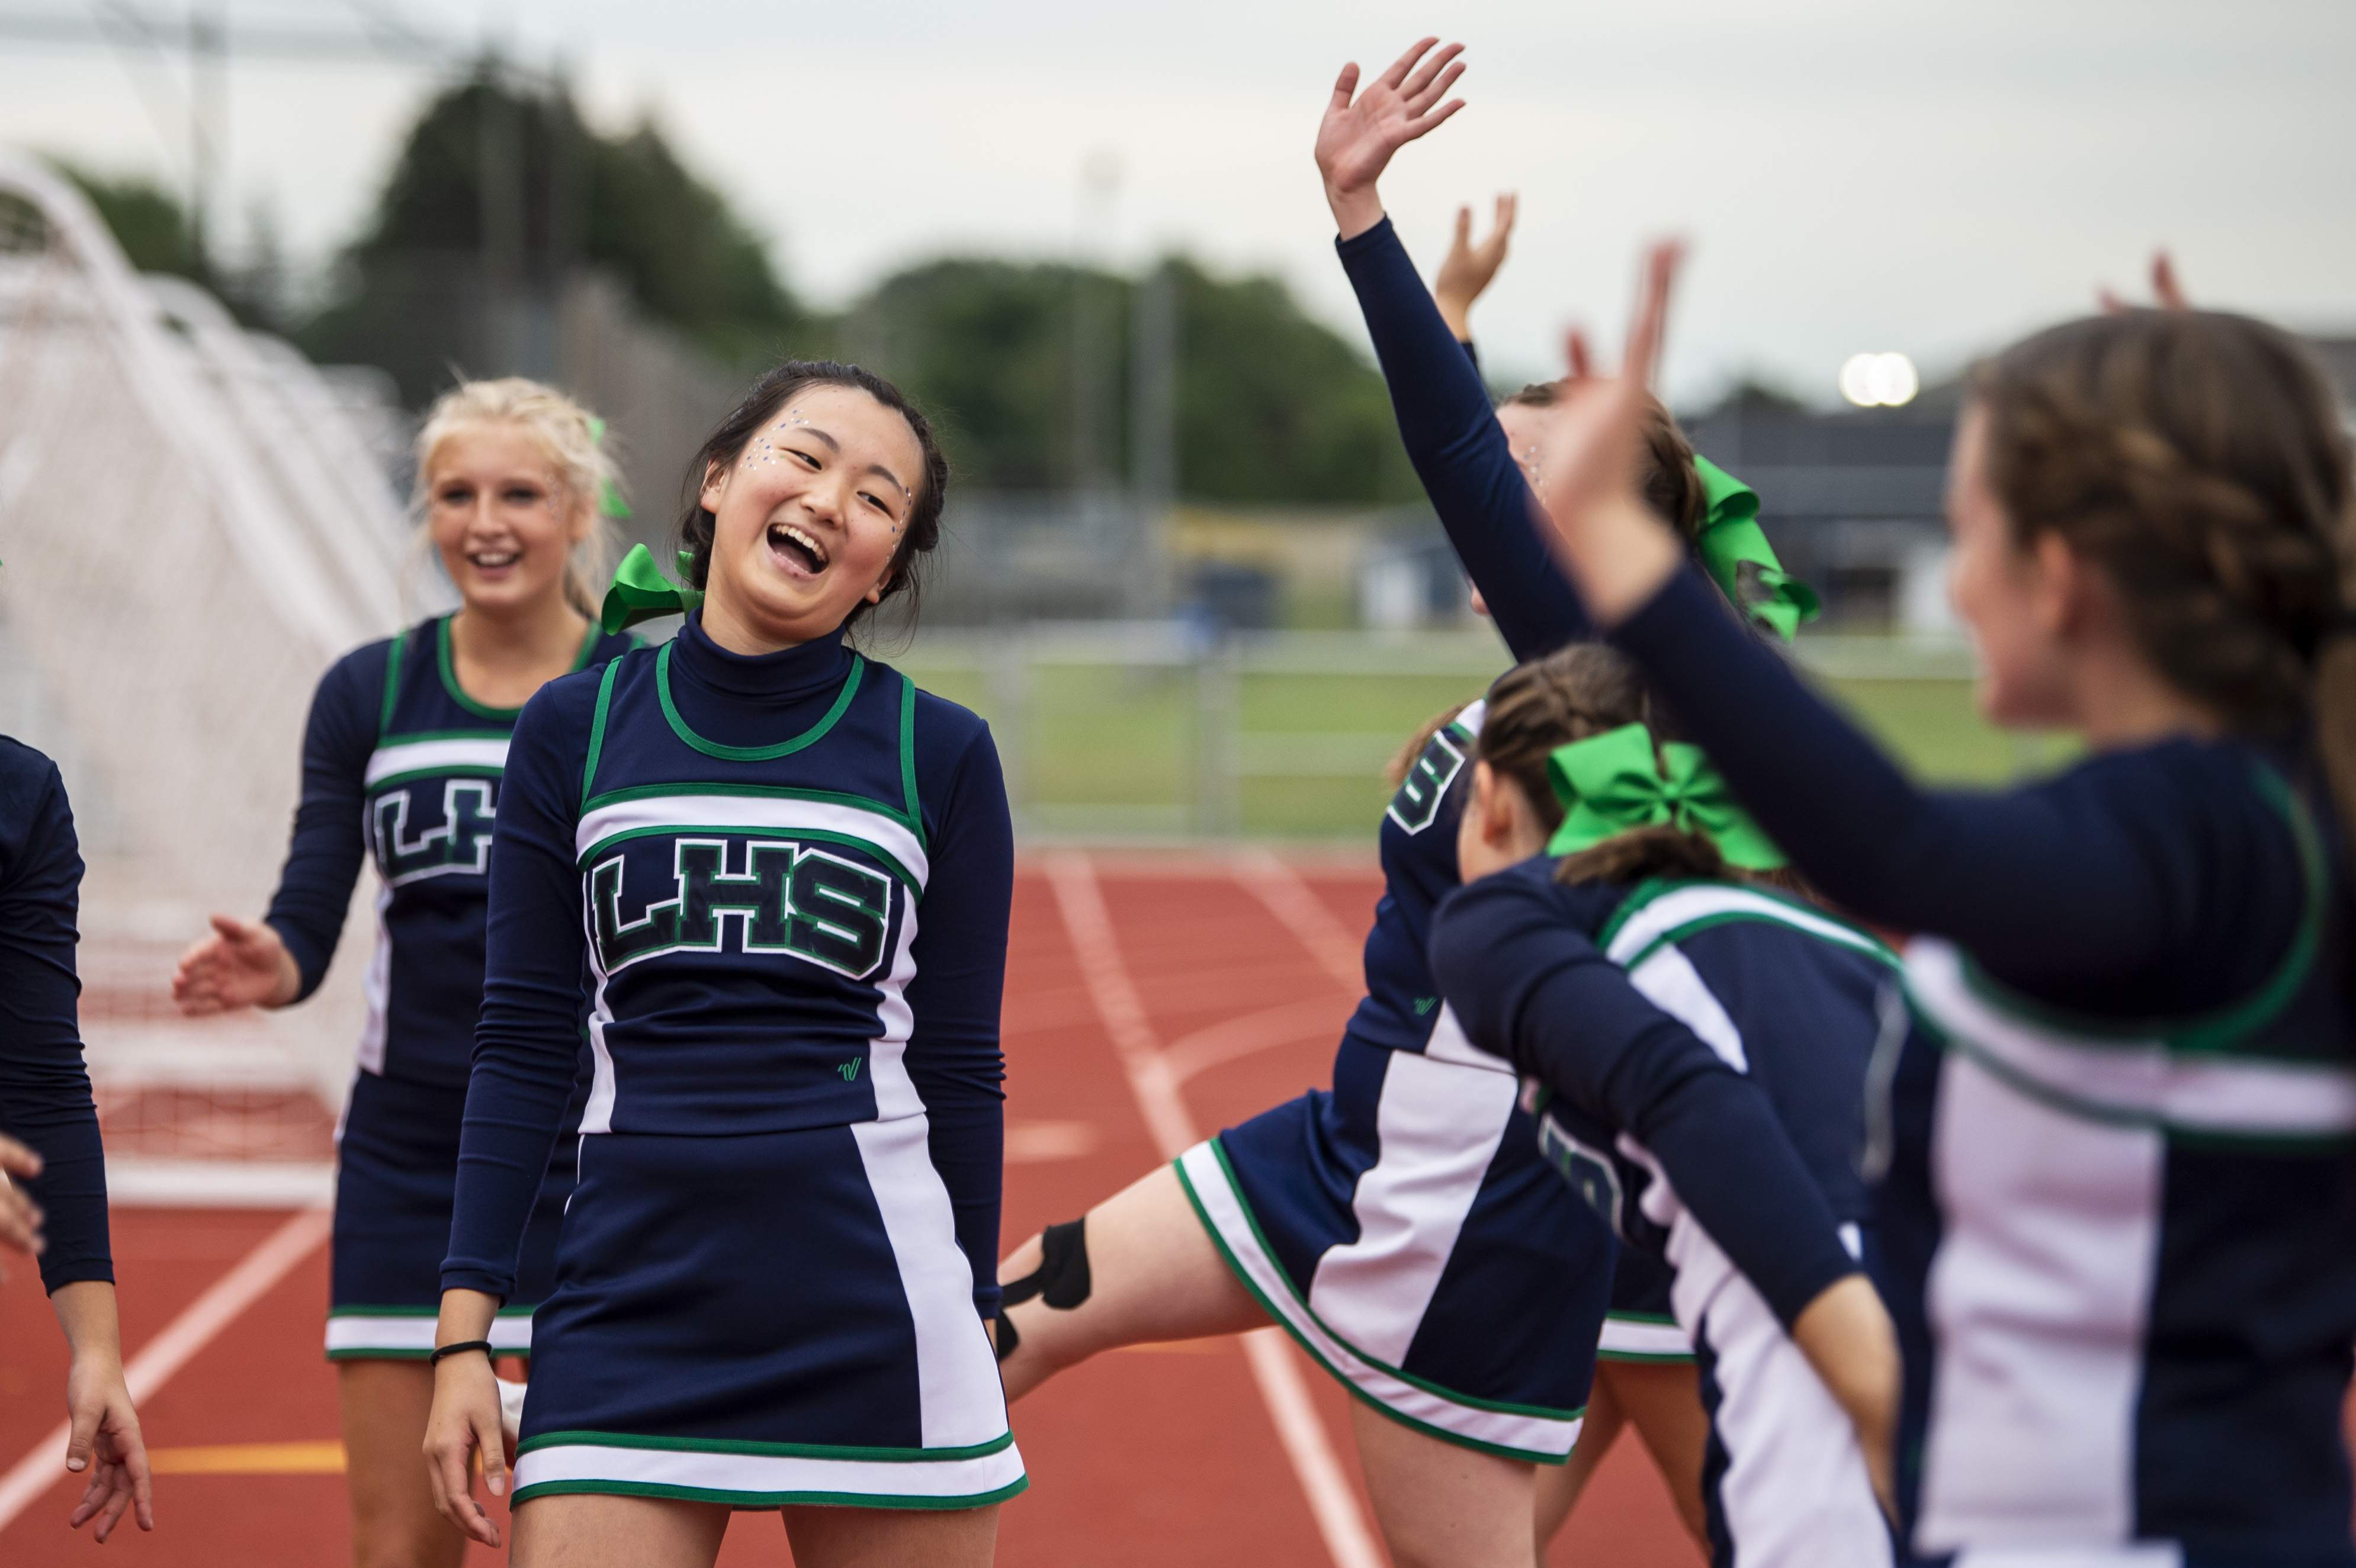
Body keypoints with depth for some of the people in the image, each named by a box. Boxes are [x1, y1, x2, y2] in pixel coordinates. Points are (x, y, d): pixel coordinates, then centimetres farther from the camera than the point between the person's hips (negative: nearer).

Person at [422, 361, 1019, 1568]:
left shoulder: (940, 755, 2)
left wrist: (977, 1331, 8)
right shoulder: (575, 731, 5)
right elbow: (521, 1044, 5)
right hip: (631, 1303, 1)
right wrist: (464, 1334, 1)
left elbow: (960, 1064, 7)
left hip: (872, 1303, 0)